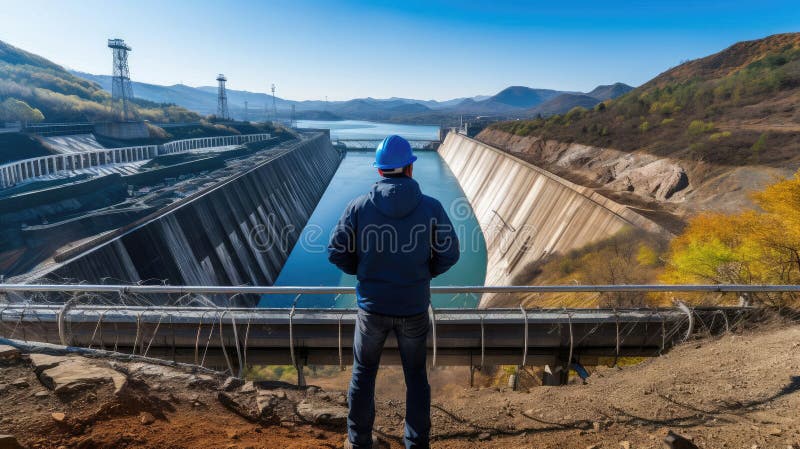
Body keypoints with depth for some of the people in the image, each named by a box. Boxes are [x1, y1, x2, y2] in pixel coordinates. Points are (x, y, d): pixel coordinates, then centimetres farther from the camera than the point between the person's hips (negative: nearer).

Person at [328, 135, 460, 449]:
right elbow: (449, 254, -5)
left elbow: (337, 252, -8)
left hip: (372, 306, 0)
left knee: (363, 373, 21)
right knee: (416, 377, 19)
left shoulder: (359, 206, -11)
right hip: (414, 308, 0)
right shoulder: (431, 208, -11)